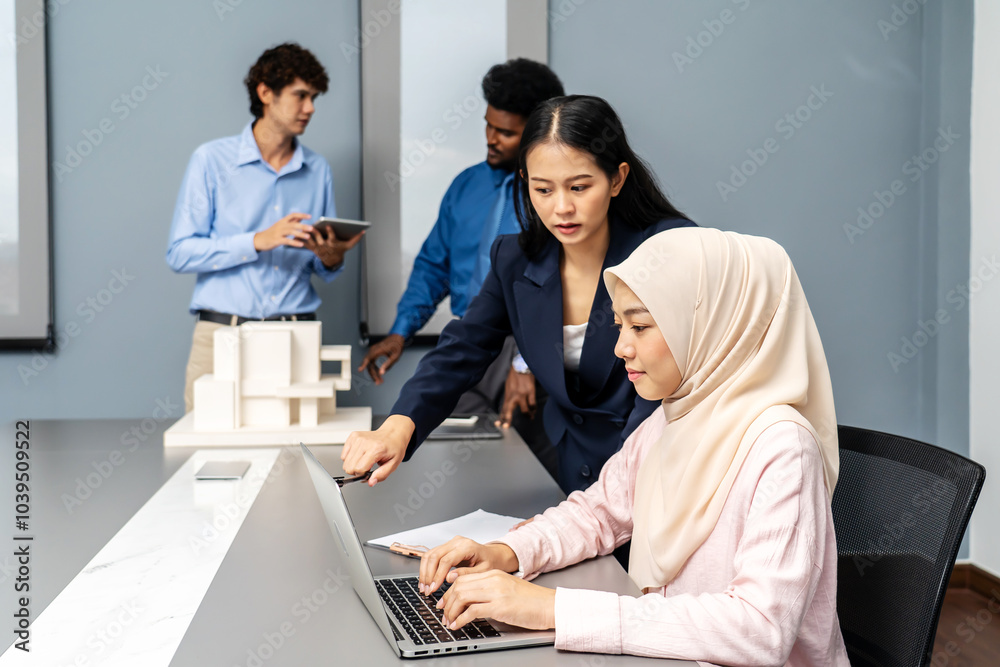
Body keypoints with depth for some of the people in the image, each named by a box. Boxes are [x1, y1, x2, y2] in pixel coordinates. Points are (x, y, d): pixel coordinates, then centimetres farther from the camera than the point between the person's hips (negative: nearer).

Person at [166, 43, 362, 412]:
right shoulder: (211, 160, 2)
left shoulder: (318, 170, 13)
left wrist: (331, 258, -6)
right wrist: (259, 241, -14)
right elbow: (180, 253, -5)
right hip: (223, 335, -2)